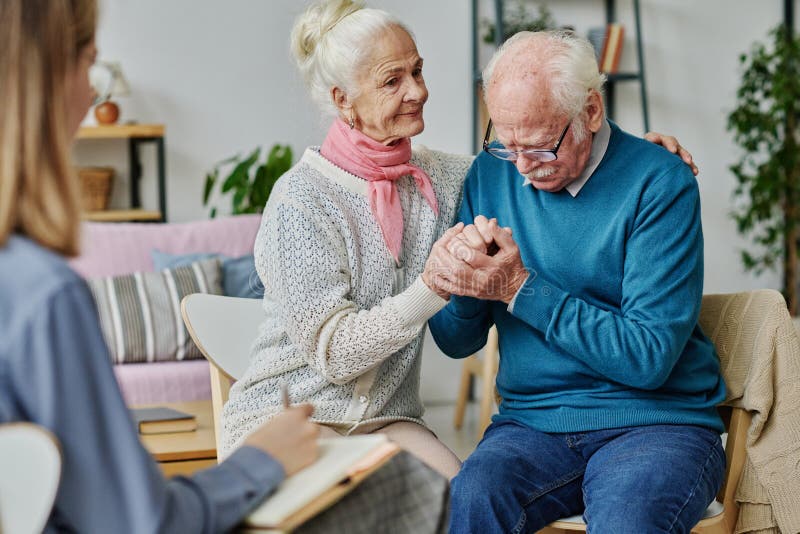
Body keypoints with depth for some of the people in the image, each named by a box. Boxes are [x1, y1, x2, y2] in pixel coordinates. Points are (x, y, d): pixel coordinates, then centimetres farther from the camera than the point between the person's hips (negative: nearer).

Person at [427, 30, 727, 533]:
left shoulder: (659, 183, -8)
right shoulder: (492, 175, 7)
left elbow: (650, 358, -14)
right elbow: (456, 341, 10)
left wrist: (522, 289, -16)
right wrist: (464, 271, -12)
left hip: (653, 421, -3)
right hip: (531, 425, 3)